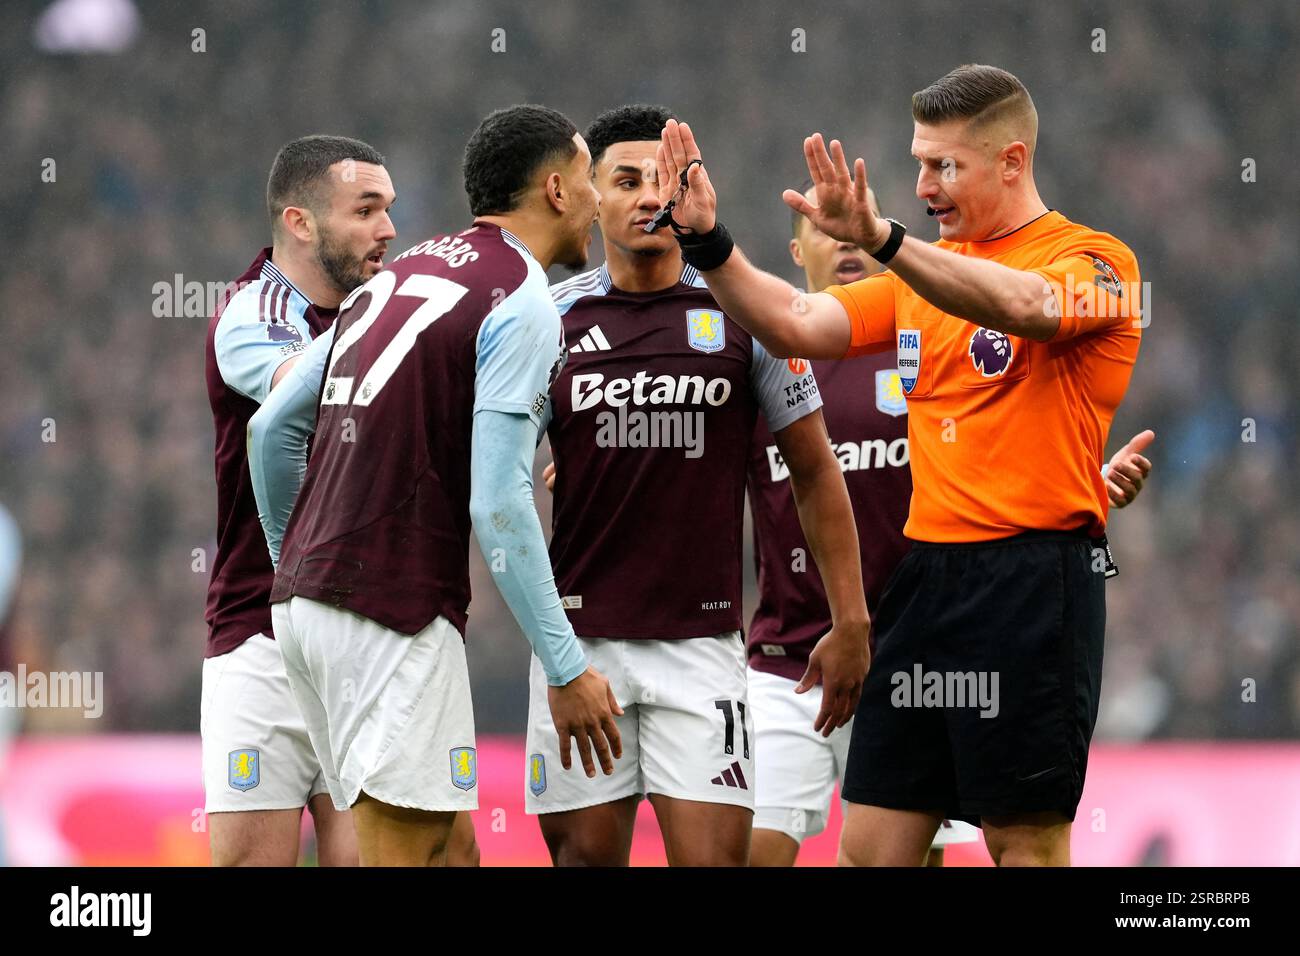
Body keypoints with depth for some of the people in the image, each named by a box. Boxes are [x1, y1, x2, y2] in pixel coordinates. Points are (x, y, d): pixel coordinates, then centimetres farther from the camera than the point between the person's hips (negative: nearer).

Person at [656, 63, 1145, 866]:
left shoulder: (1094, 261, -6)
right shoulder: (922, 268, 17)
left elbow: (1022, 304, -28)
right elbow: (796, 326, 11)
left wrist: (881, 238, -40)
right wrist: (709, 244, -5)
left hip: (1034, 580, -7)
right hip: (927, 575, 7)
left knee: (1026, 842, -3)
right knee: (870, 844, 6)